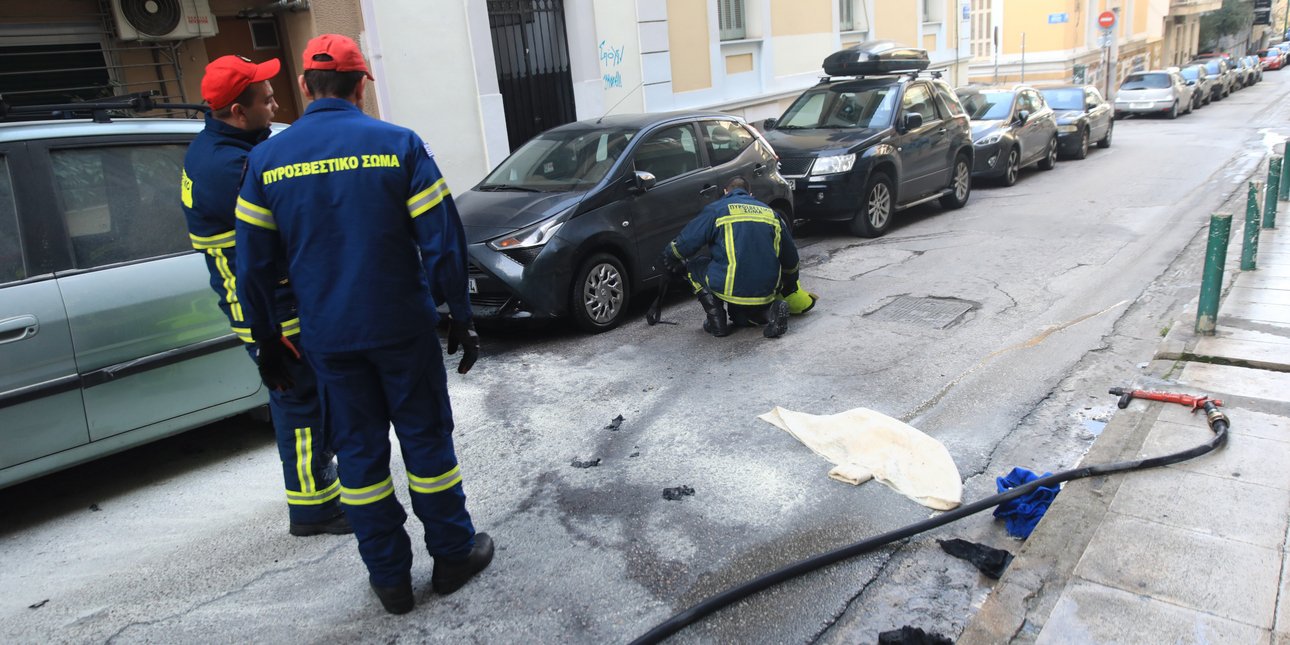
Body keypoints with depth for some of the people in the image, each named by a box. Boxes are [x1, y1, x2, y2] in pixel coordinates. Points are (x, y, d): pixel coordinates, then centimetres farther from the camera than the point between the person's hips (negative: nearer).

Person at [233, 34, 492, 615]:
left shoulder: (267, 159, 0)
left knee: (359, 450, 12)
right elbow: (442, 240, -10)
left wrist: (267, 339, 12)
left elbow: (255, 263, 2)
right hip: (404, 328, -2)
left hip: (328, 338, 2)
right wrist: (459, 316, 0)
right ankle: (453, 554, 24)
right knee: (425, 437, 12)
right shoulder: (399, 145, -8)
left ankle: (390, 577, 22)